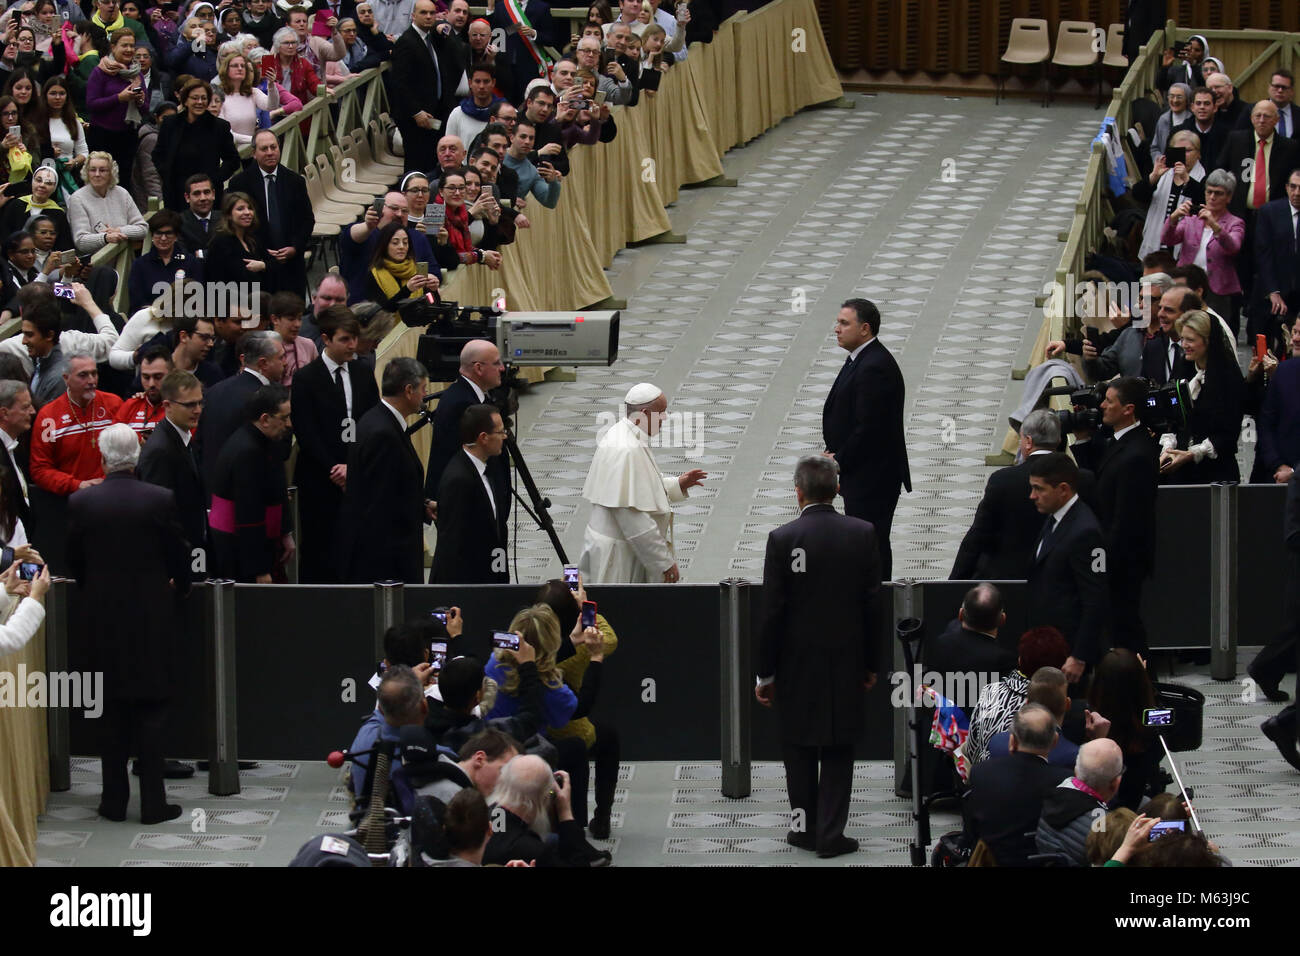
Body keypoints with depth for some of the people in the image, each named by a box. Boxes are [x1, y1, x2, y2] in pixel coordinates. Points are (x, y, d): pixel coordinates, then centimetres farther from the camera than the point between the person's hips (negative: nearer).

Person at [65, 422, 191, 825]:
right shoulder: (160, 500, -12)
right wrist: (178, 589, 20)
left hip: (104, 619, 1)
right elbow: (179, 556, -2)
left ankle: (114, 799, 13)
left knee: (111, 711, 11)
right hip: (152, 616, -1)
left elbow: (74, 564, 3)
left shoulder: (81, 502, -8)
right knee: (151, 710, 5)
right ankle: (153, 802, 4)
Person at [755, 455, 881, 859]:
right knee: (839, 750, 8)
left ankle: (805, 826, 18)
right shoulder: (863, 534, -6)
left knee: (799, 748, 13)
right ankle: (831, 833, 6)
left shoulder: (782, 539, -12)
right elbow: (873, 604, -1)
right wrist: (871, 664, 10)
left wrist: (765, 673, -1)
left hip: (797, 662, -1)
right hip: (846, 659, 1)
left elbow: (772, 612, -9)